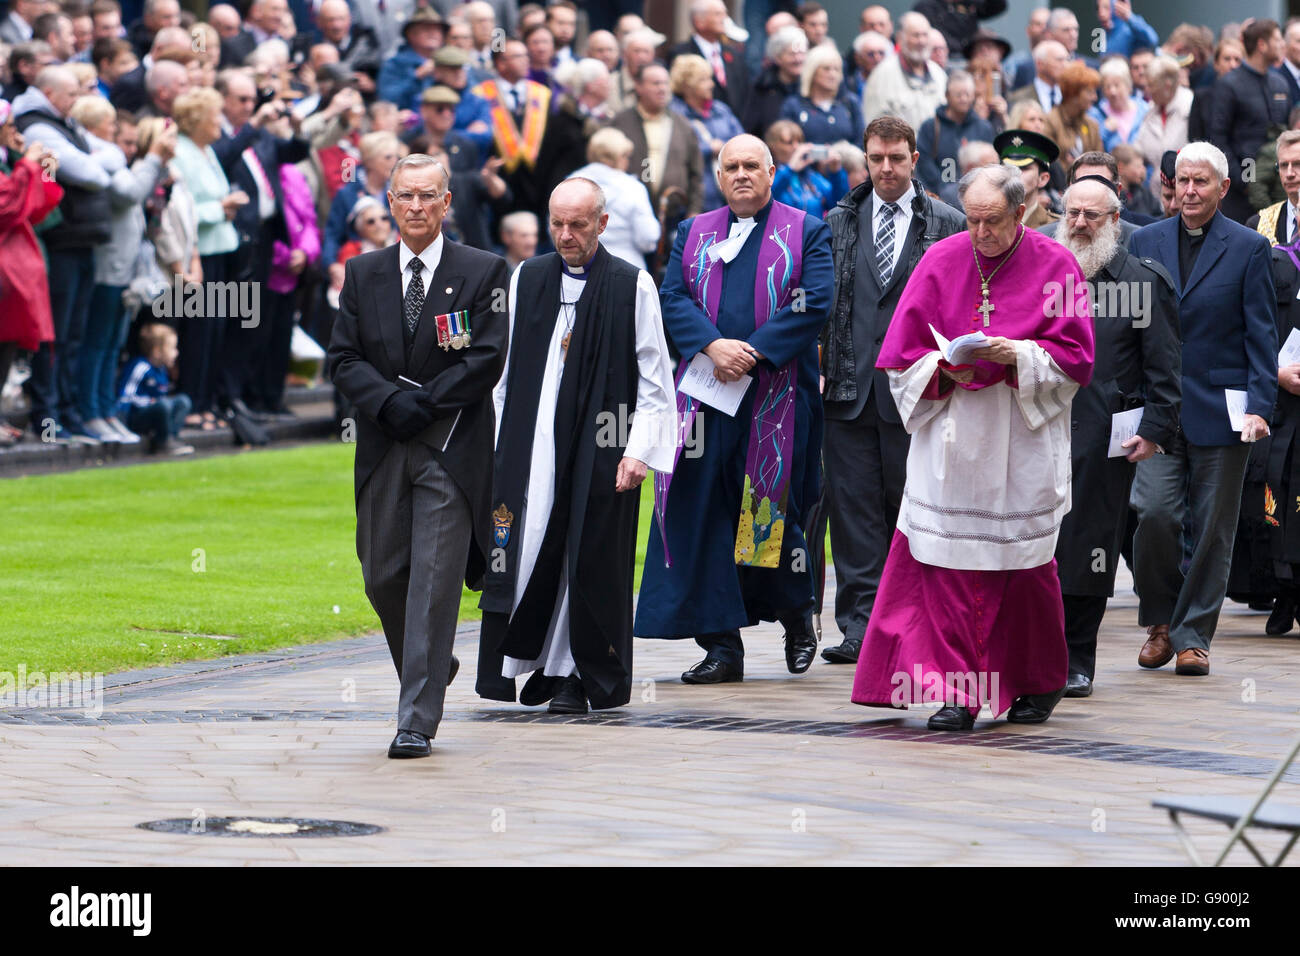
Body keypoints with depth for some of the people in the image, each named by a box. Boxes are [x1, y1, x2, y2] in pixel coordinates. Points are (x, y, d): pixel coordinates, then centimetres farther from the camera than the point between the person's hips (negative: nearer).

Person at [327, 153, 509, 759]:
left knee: (434, 584, -8)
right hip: (382, 452, 4)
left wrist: (423, 402, -12)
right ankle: (431, 670, 31)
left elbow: (487, 359, -5)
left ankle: (417, 721, -8)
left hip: (452, 450, -4)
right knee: (383, 578, 6)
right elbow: (342, 360, 6)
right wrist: (390, 401, -12)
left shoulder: (483, 272, 2)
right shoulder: (363, 274, 11)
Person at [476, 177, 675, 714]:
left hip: (600, 448, -3)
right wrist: (499, 444, 8)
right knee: (529, 552, -3)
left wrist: (639, 449, -8)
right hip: (532, 444, 3)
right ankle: (549, 664, 9)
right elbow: (504, 371, 13)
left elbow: (654, 381, 0)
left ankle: (583, 676, 10)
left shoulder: (633, 286, 0)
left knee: (592, 562, 0)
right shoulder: (526, 280, 9)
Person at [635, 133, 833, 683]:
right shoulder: (694, 235, 15)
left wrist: (755, 350, -16)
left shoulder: (806, 233, 6)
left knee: (774, 508, -1)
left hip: (777, 395, -3)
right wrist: (712, 346, -14)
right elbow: (673, 297, 4)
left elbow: (815, 303, -6)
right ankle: (722, 646, -2)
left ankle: (796, 616, 26)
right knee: (705, 512, -5)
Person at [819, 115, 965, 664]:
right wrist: (822, 364, 1)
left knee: (908, 504, 4)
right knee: (853, 506, -2)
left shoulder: (947, 225, 3)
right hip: (850, 387, 2)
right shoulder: (839, 221, 11)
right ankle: (860, 625, 0)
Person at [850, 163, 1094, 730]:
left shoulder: (1054, 267, -1)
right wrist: (946, 368, -14)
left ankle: (1039, 684, 23)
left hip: (1024, 444, -1)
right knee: (949, 566, -7)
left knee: (1026, 566, 5)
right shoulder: (940, 263, 4)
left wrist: (1017, 356, -17)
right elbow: (903, 353, 5)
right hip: (952, 444, 1)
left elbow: (1076, 356, -2)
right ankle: (958, 692, -6)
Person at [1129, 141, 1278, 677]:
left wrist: (1260, 406, -10)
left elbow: (1261, 335, 0)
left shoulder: (1249, 248, 1)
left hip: (1220, 408, -1)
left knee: (1212, 527, 2)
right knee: (1155, 513, -11)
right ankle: (1159, 622, 9)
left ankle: (1193, 634, 12)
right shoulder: (1144, 242, 9)